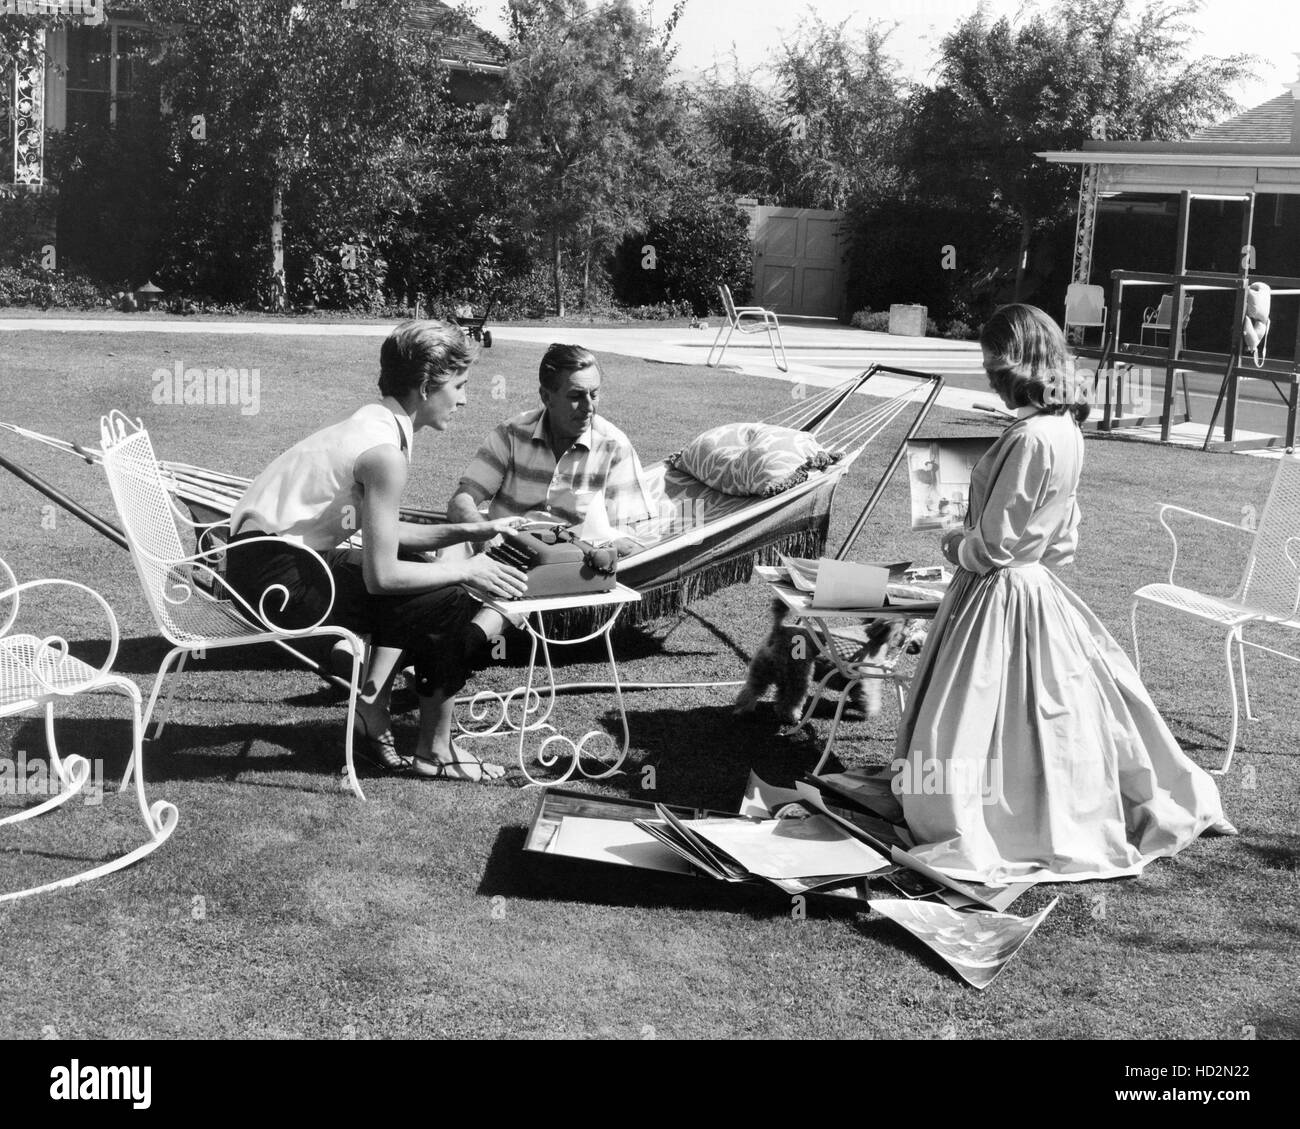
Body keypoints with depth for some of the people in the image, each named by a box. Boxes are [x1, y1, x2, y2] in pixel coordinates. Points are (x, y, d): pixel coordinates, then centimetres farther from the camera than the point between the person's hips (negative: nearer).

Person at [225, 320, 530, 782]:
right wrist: (466, 571, -9)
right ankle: (435, 753, 6)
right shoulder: (385, 452, -20)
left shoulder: (371, 423, 10)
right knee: (454, 606, -9)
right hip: (279, 579, -10)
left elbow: (380, 536, 17)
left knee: (417, 575, 26)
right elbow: (381, 575, -20)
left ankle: (372, 709, 19)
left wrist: (464, 532, 10)